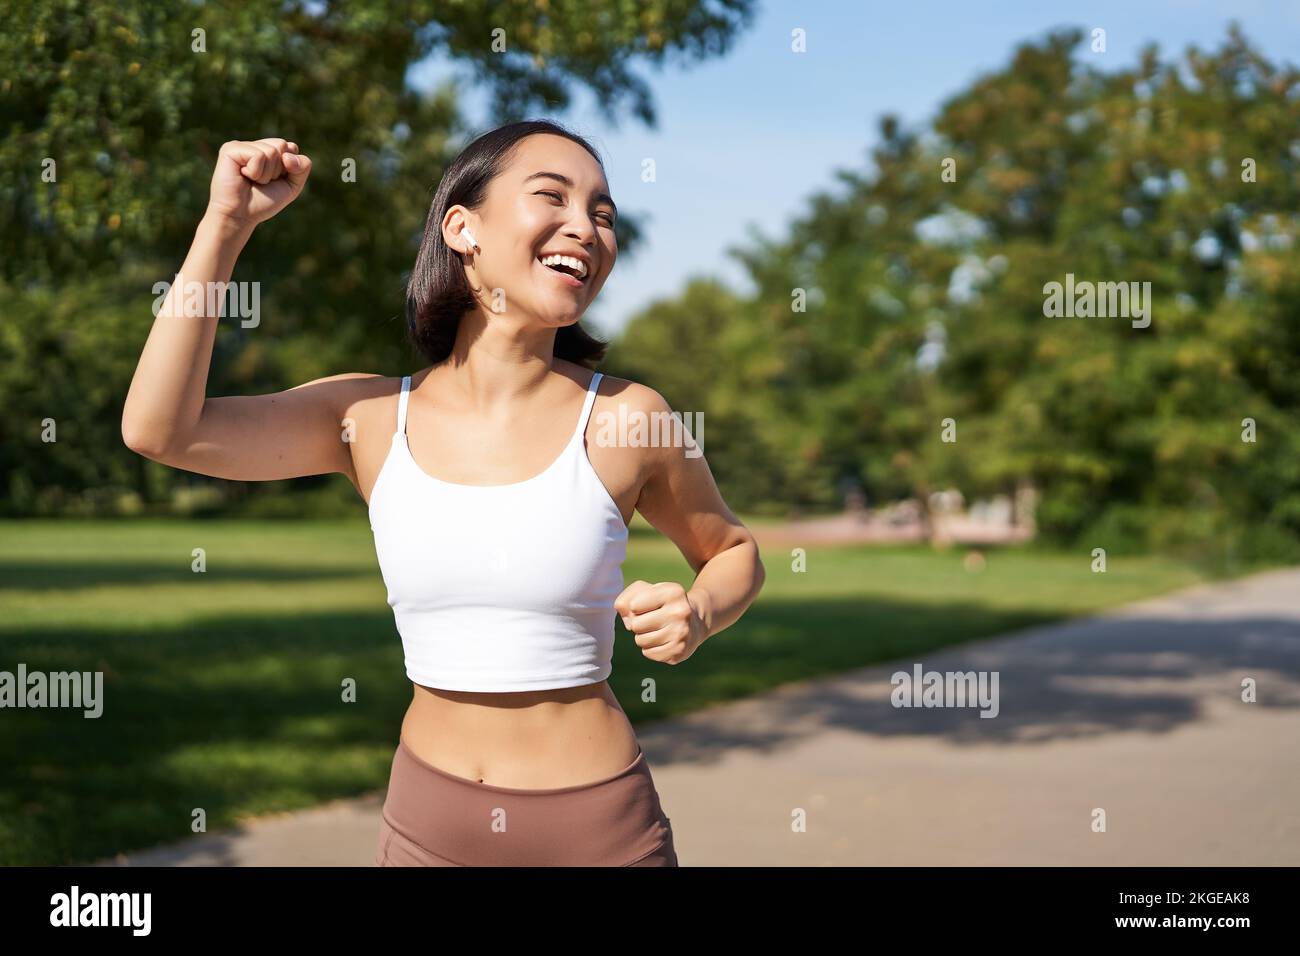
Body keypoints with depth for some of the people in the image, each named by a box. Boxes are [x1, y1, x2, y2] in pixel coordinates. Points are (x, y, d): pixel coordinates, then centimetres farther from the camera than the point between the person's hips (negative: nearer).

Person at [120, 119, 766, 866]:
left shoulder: (626, 419, -9)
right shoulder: (371, 416, -5)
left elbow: (736, 553, 7)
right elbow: (160, 430, -16)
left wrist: (697, 615, -15)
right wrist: (227, 221, -15)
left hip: (596, 822, -2)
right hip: (427, 814, 2)